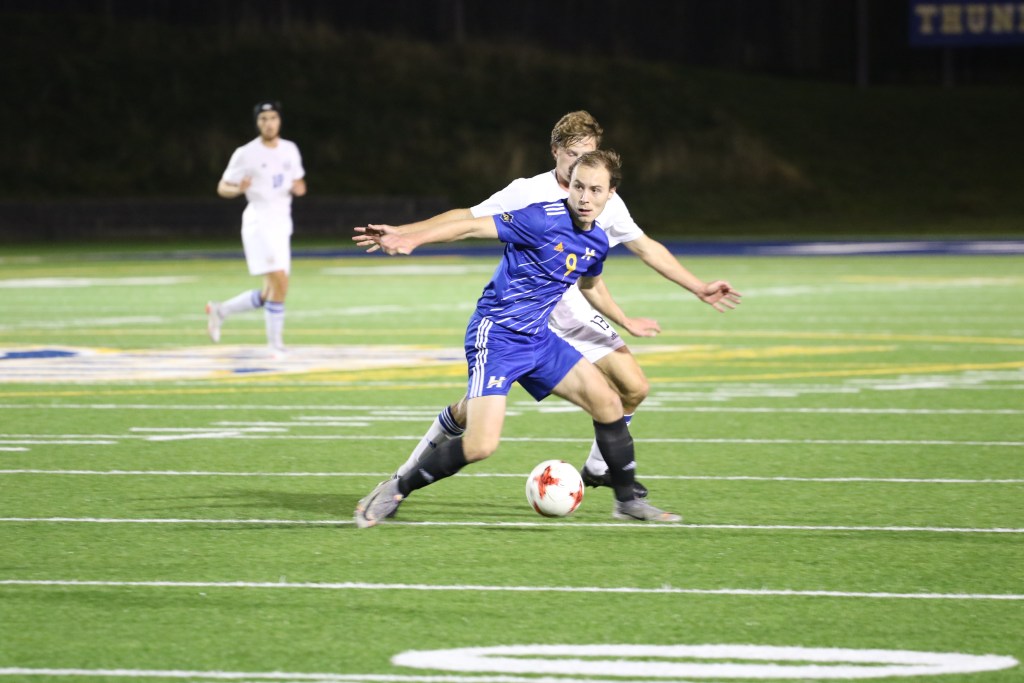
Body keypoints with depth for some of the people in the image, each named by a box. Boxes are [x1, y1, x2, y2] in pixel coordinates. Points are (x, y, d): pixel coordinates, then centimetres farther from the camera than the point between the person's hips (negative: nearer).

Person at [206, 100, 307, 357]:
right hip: (258, 223, -6)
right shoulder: (246, 154, -6)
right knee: (279, 281, -18)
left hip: (281, 225, 6)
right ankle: (275, 343, -8)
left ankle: (221, 310, 27)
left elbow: (299, 185, 21)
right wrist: (238, 189, -24)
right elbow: (222, 188, -2)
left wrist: (298, 188, -4)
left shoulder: (290, 150, 10)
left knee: (269, 295, 7)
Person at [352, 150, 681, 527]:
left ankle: (628, 501, 24)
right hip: (496, 337, -8)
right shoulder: (545, 220, -19)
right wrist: (410, 239, -35)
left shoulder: (597, 242, 6)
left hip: (537, 338, 8)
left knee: (607, 403, 7)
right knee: (481, 444, -19)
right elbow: (473, 226, -24)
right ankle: (395, 491, -1)